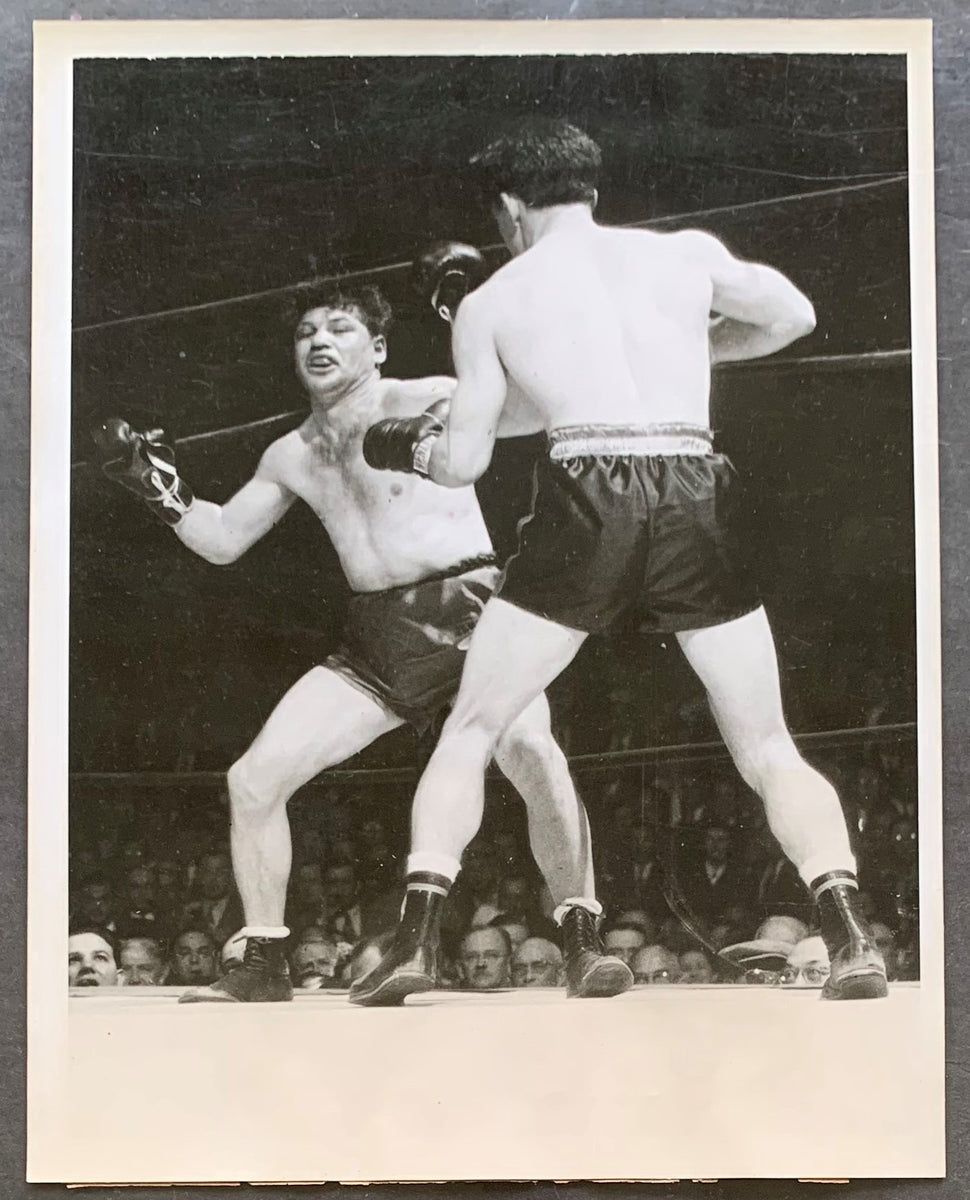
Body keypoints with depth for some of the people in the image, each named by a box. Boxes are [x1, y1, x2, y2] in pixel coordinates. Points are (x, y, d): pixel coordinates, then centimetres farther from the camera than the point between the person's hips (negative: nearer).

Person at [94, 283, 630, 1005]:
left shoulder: (429, 401, 1)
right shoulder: (293, 455, 16)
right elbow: (222, 540, 21)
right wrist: (162, 490, 5)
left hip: (468, 605, -5)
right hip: (378, 640, 6)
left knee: (528, 749, -33)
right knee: (254, 777, -3)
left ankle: (583, 944, -20)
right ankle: (264, 965, 13)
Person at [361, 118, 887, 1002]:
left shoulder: (489, 304, 14)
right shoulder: (688, 252, 17)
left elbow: (464, 461, 14)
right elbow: (793, 316, 27)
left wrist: (410, 449, 36)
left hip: (586, 504, -1)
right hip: (698, 503, 2)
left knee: (469, 735, 13)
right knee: (770, 752, 13)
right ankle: (849, 934, -5)